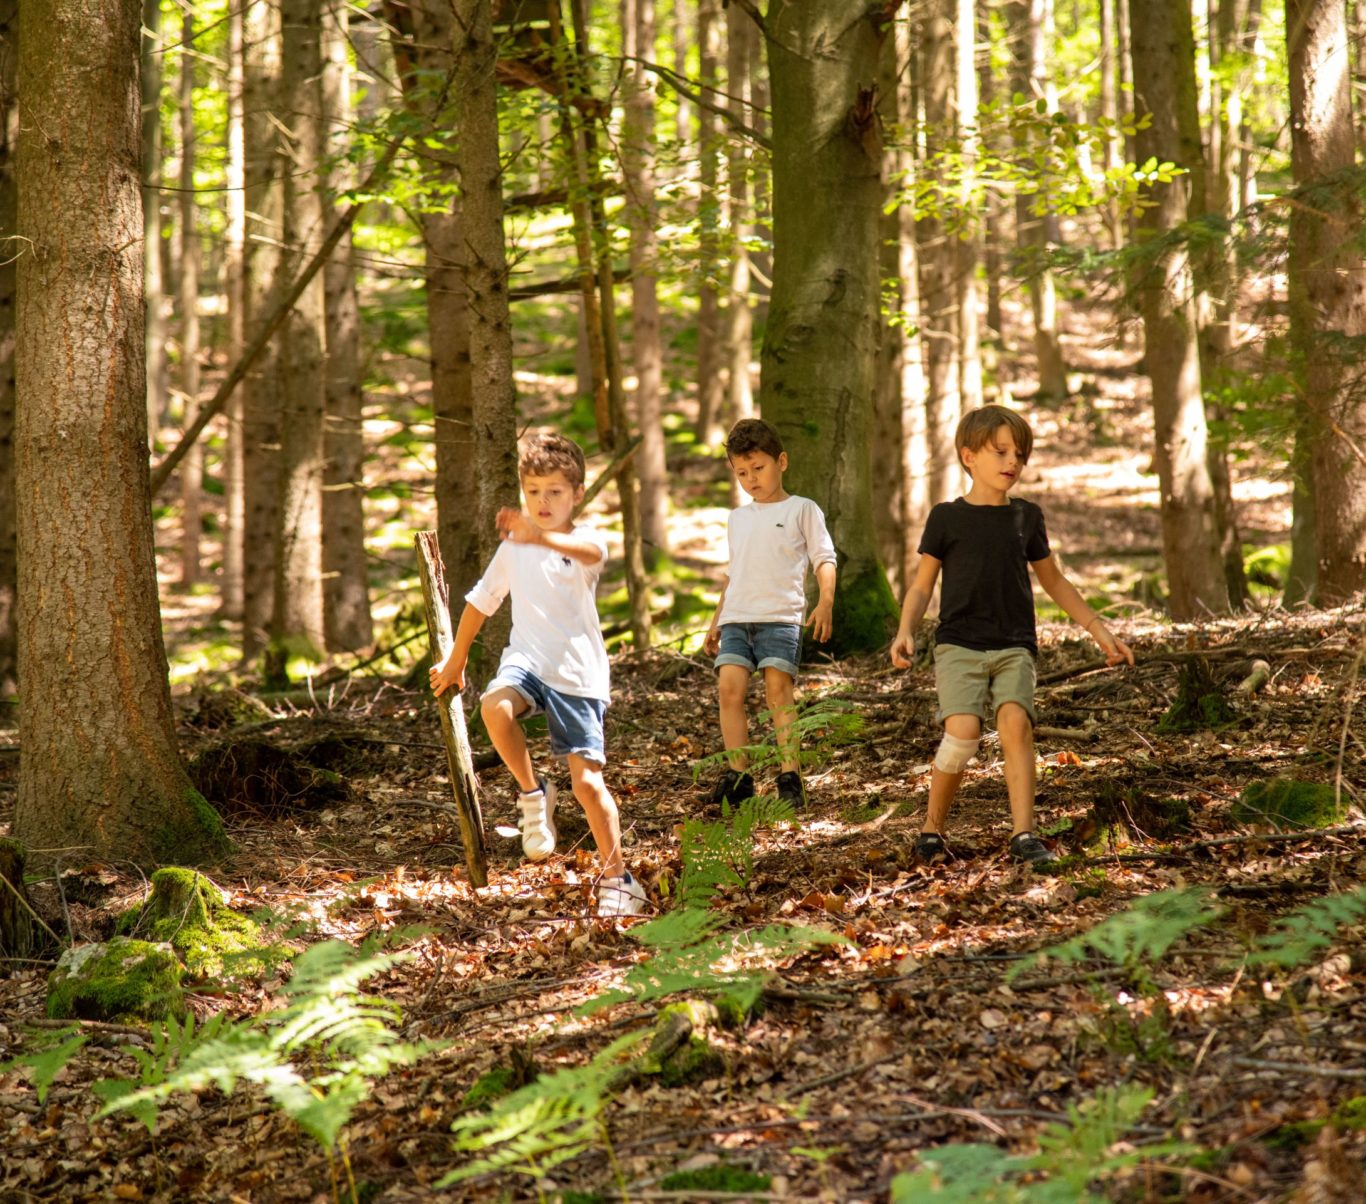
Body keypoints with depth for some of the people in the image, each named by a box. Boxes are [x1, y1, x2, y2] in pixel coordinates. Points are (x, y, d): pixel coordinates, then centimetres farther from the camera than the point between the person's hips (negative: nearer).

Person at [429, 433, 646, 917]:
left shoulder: (584, 541, -3)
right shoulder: (513, 549, 13)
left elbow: (592, 553, -30)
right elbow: (480, 602, 25)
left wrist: (540, 536, -46)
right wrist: (455, 661, 29)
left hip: (579, 675, -3)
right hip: (527, 660, 3)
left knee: (587, 780, -6)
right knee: (495, 705, -33)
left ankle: (617, 878, 8)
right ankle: (532, 792, -10)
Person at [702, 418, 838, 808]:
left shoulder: (801, 510, 7)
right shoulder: (737, 518, 23)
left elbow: (824, 559, 1)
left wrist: (825, 601, -15)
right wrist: (716, 621, 26)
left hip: (780, 615, -5)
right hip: (736, 617, 5)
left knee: (778, 688, -14)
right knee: (729, 688, -10)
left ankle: (790, 777, -12)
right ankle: (738, 776, -8)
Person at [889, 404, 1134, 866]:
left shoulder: (1026, 517, 13)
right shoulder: (947, 517, 5)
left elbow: (1053, 580, 24)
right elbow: (921, 586, 7)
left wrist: (1098, 629, 21)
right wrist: (905, 633, -10)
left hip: (1014, 647, 2)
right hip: (959, 644, -2)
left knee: (1015, 720, -25)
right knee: (963, 730, -23)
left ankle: (1023, 833, -24)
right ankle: (932, 829, -3)